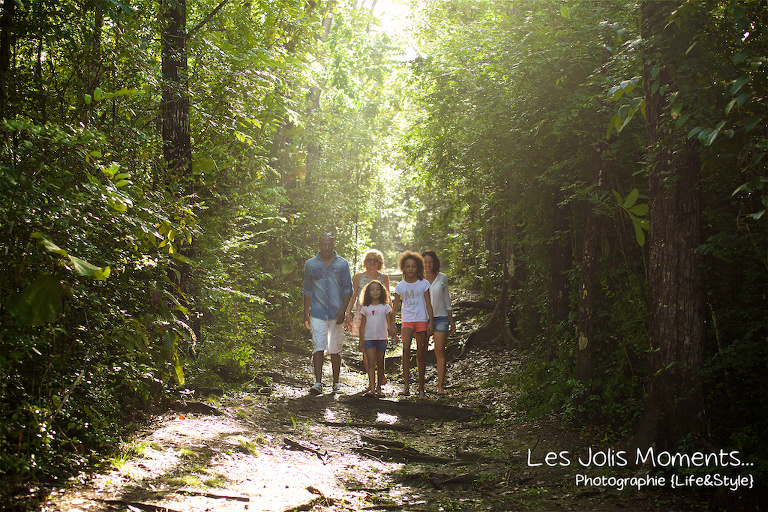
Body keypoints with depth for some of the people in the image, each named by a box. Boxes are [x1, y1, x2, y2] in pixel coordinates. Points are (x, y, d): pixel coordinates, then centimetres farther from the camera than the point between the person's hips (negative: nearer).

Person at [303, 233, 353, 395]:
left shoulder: (342, 264, 5)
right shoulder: (310, 264, 8)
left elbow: (348, 289, 4)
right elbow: (307, 290, 13)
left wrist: (342, 310, -8)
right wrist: (305, 314, 10)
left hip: (336, 314, 0)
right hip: (318, 313, 0)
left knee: (335, 349, 6)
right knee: (319, 347, -10)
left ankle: (336, 382, 19)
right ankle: (318, 383, -13)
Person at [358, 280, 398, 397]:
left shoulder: (385, 307, 5)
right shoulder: (365, 308, 7)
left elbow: (389, 322, 1)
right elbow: (362, 325, 11)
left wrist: (392, 331, -19)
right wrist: (361, 341, 9)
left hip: (382, 338, 0)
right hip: (369, 338, 0)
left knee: (380, 364, 7)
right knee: (371, 363, -8)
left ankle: (378, 387, 18)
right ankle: (371, 388, -13)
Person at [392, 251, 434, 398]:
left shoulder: (423, 284, 2)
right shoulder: (400, 286, 6)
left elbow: (428, 304, 3)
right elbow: (395, 307, 12)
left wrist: (431, 322, -4)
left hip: (422, 321, 0)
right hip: (407, 321, 0)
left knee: (421, 355, 2)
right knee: (406, 348, -22)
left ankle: (421, 387, 13)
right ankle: (406, 385, -23)